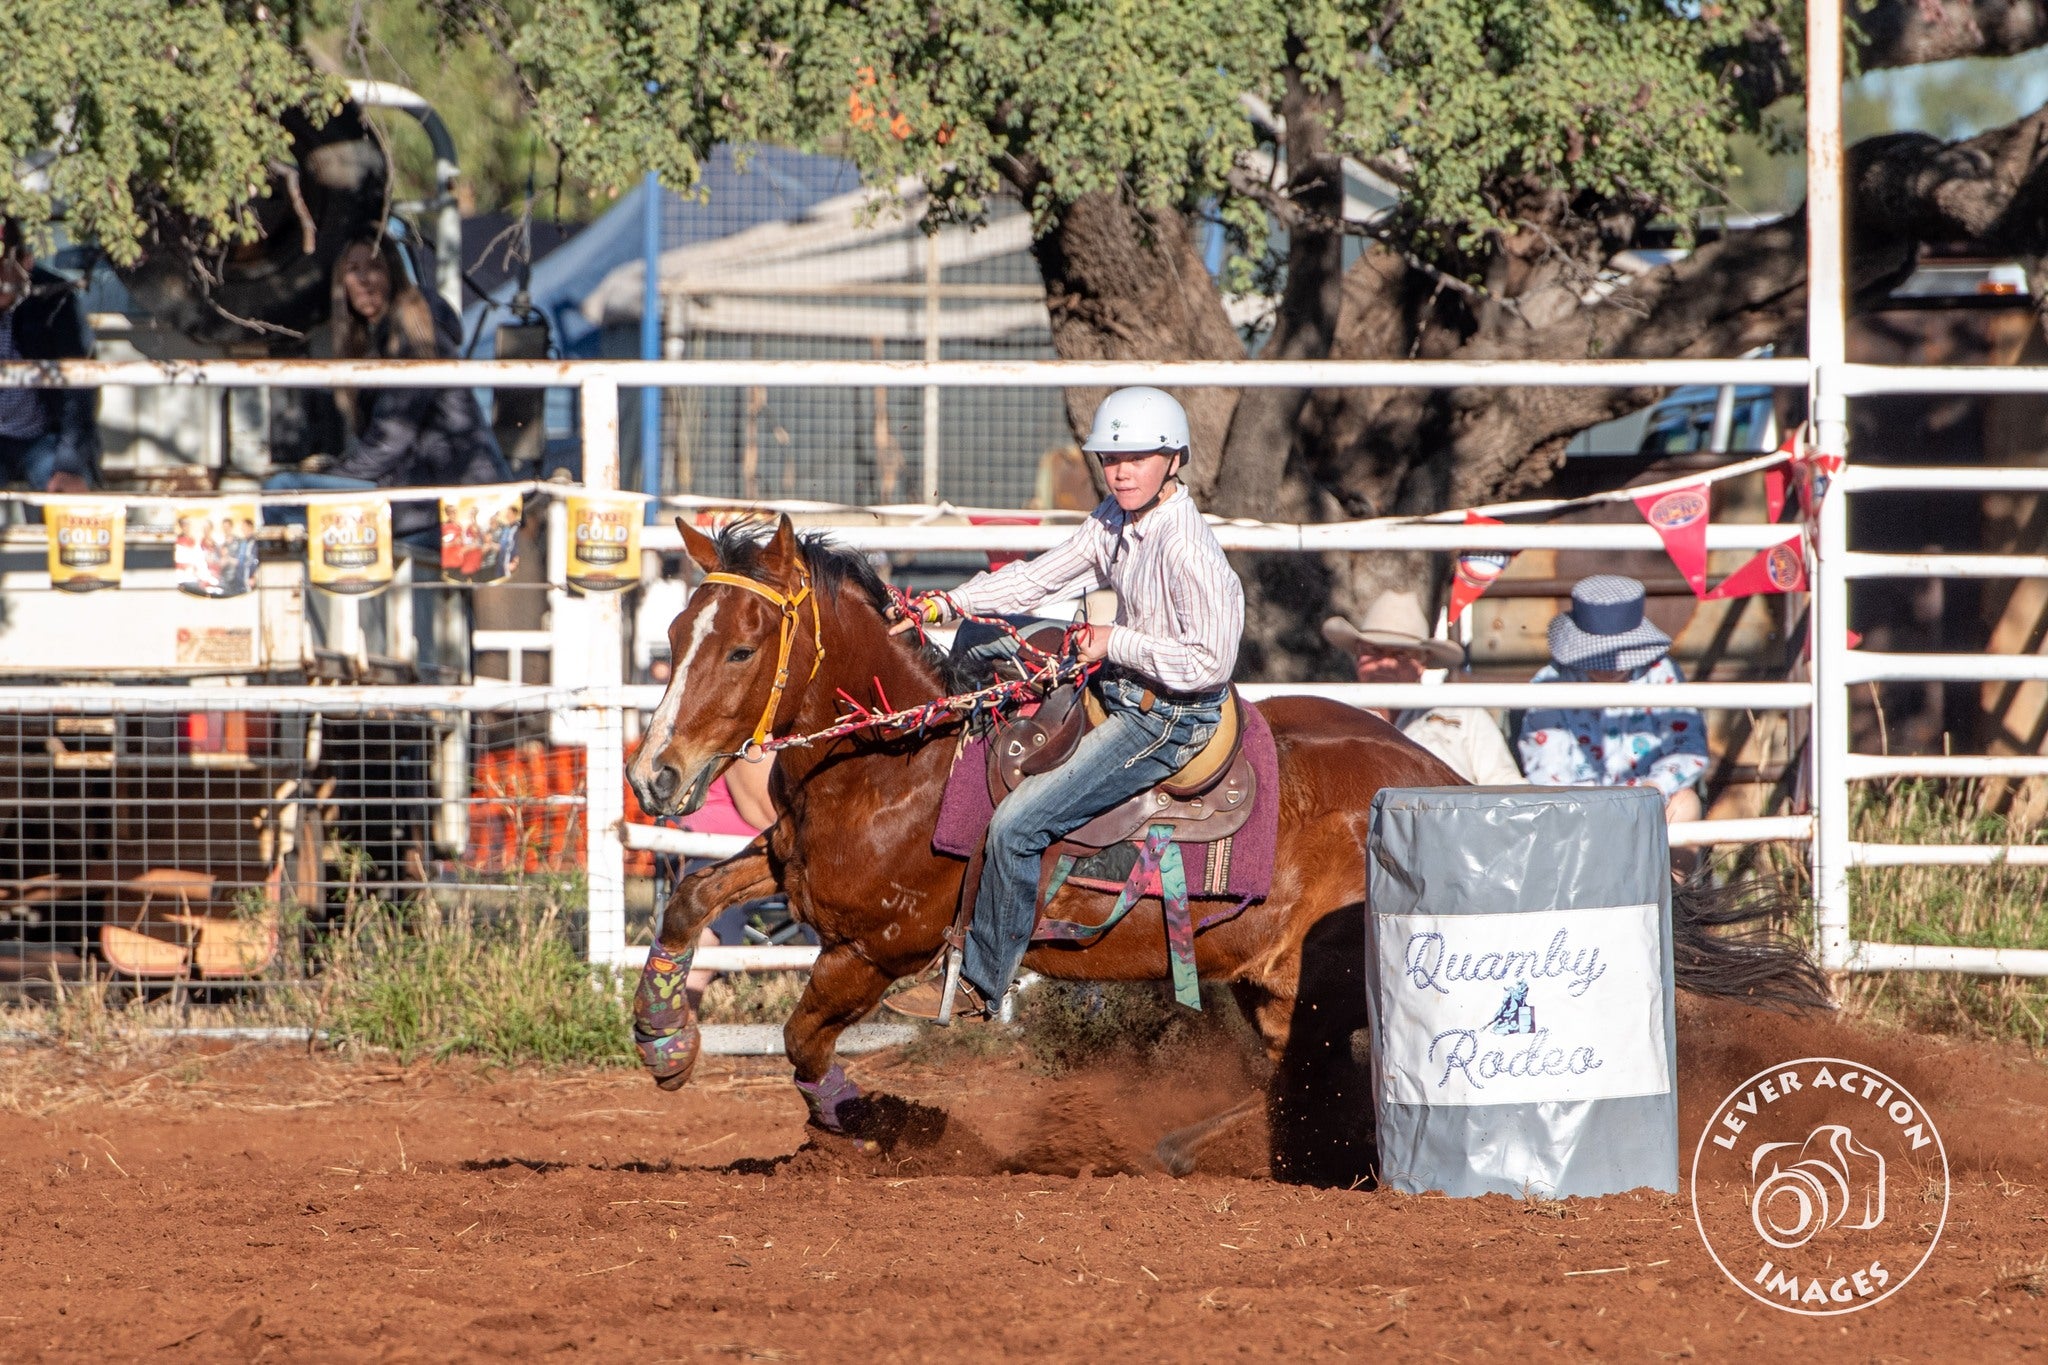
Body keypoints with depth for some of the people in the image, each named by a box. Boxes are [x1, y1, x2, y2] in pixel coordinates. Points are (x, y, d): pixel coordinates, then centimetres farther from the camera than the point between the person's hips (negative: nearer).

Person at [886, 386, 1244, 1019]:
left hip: (1167, 723, -10)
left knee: (1019, 823, -14)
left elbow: (1210, 661, -26)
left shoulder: (1186, 549, -25)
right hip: (1123, 694, 10)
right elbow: (1042, 577, 8)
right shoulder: (1116, 520, 4)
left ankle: (980, 984, 1)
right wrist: (947, 604, -1)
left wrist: (1116, 642, -21)